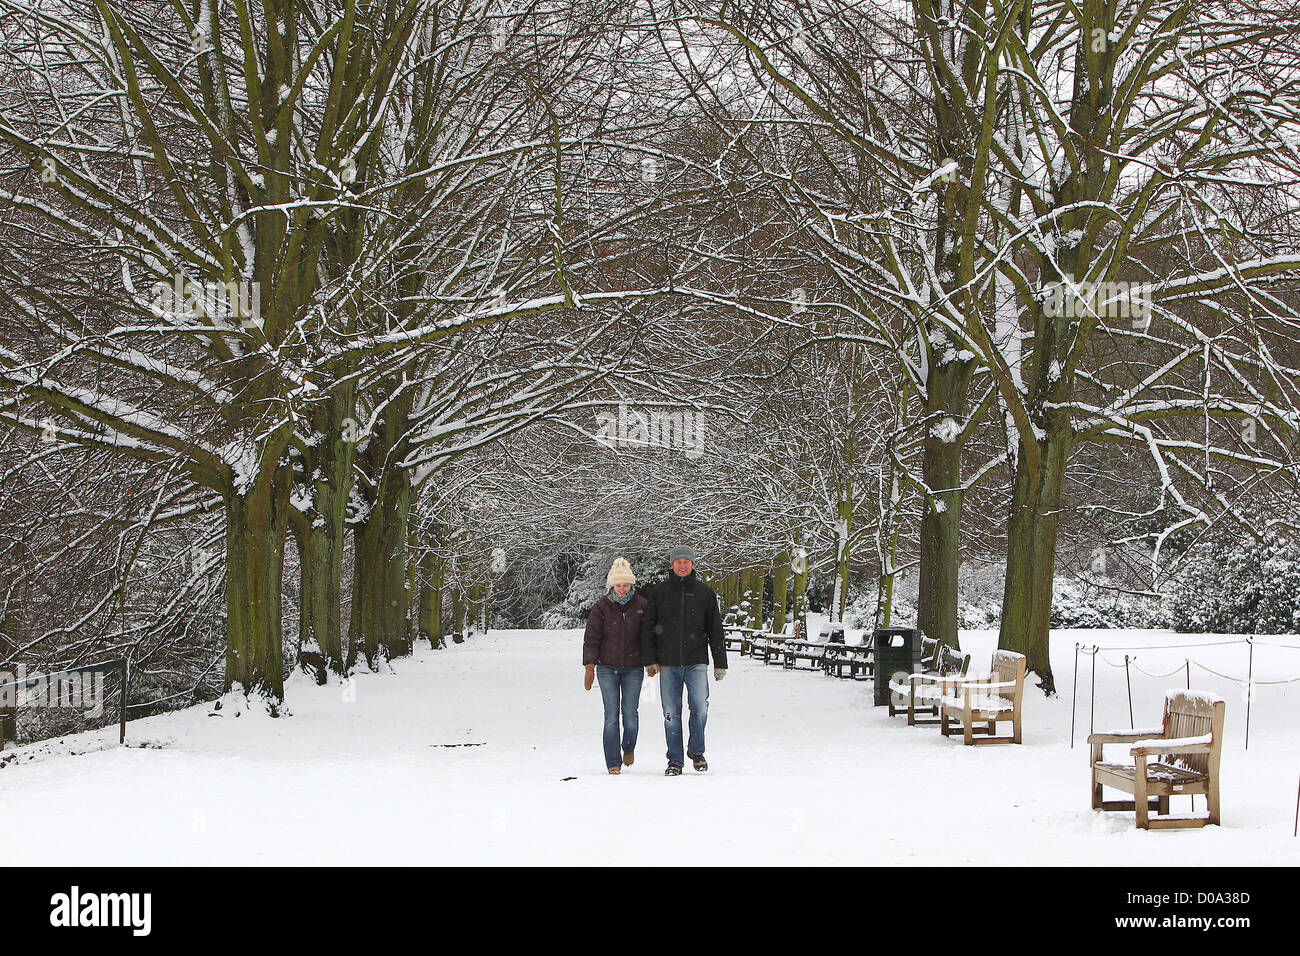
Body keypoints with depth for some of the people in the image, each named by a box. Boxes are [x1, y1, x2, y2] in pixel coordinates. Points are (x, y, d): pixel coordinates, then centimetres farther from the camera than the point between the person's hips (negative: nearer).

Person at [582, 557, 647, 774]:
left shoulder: (641, 605, 4)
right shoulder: (602, 607, 1)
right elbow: (591, 638, 1)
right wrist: (589, 666, -6)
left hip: (633, 668, 1)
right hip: (607, 668, 0)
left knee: (630, 713, -5)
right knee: (611, 715, -5)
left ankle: (629, 747, 24)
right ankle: (613, 762, 0)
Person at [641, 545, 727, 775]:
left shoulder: (704, 592, 8)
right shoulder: (660, 592, 8)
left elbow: (715, 630, 11)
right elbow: (648, 627, 8)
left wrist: (720, 663, 8)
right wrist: (650, 660, 0)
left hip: (696, 661, -1)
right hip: (668, 663, 1)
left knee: (700, 707, -15)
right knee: (671, 714, 1)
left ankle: (696, 751, 7)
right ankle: (675, 761, 9)